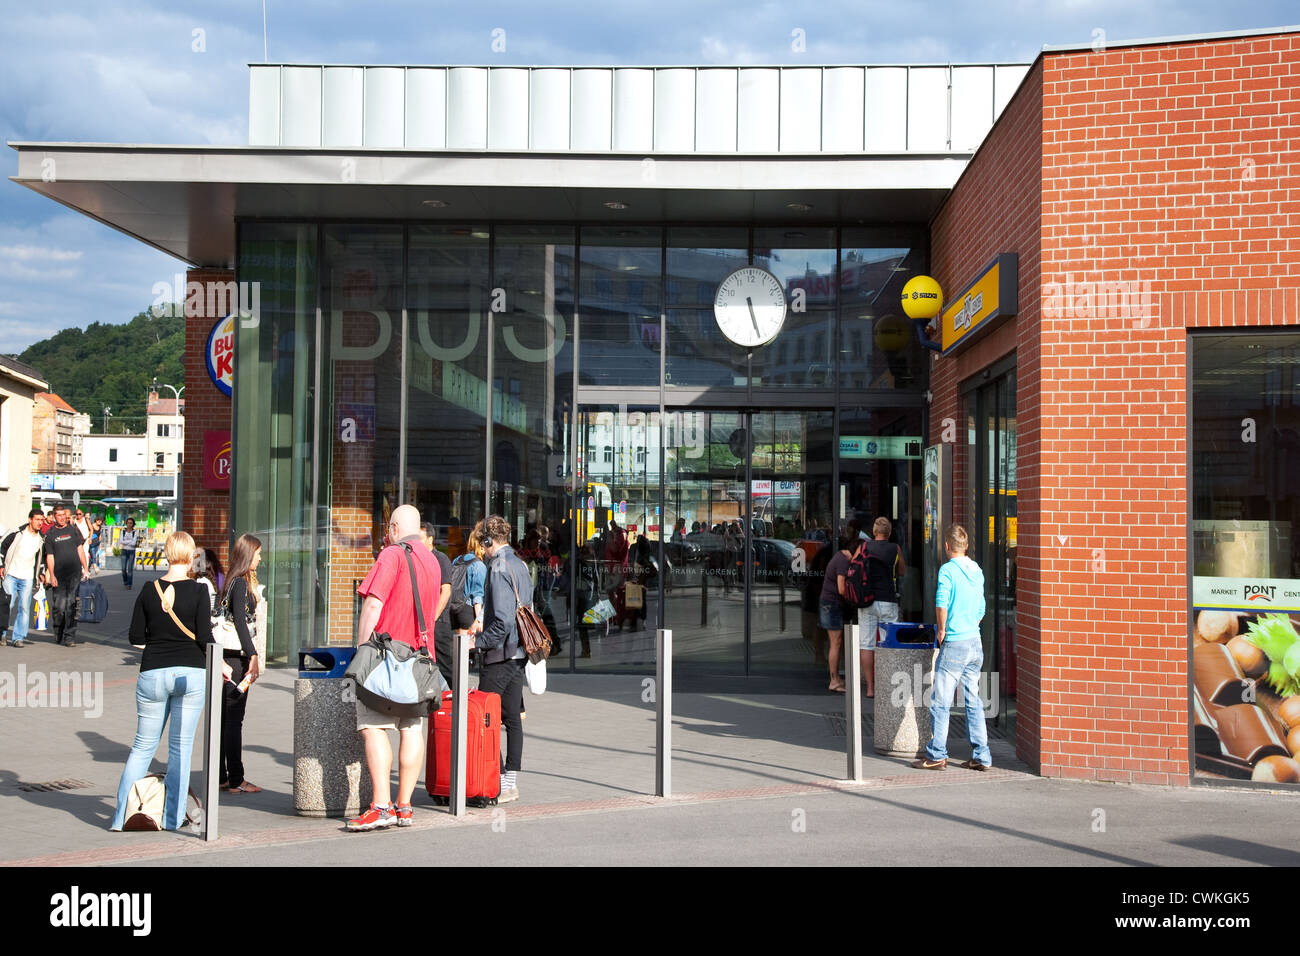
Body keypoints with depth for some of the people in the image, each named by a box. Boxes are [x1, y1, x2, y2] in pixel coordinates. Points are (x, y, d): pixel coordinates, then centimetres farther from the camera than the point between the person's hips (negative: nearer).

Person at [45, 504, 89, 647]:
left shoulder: (73, 529, 9)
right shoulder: (50, 534, 7)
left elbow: (80, 549, 10)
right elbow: (50, 556, 5)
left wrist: (86, 568, 5)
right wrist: (51, 575, -3)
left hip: (74, 573, 0)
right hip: (58, 575, 0)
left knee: (72, 605, -7)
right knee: (58, 606, 1)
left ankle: (69, 636, -6)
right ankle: (58, 634, 20)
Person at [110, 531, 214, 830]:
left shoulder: (148, 592, 1)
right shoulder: (197, 591, -7)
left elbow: (136, 636, 5)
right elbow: (204, 637, -10)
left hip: (152, 674, 2)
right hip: (190, 673, -2)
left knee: (143, 746, 12)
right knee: (181, 747, 5)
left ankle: (121, 816, 11)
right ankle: (172, 818, 8)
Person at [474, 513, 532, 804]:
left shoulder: (499, 568, -15)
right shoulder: (521, 566, 13)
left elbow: (503, 620, -22)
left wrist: (479, 641, -12)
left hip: (499, 655, -9)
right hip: (518, 653, 9)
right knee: (512, 718, 10)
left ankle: (499, 783, -5)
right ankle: (511, 781, 14)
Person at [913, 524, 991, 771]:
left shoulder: (948, 569, -10)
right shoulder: (977, 571, 11)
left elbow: (942, 603, -23)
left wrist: (941, 631, -11)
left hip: (955, 644, -7)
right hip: (976, 643, 7)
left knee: (941, 702, 0)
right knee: (973, 702, 11)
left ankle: (937, 756, 5)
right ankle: (981, 756, 11)